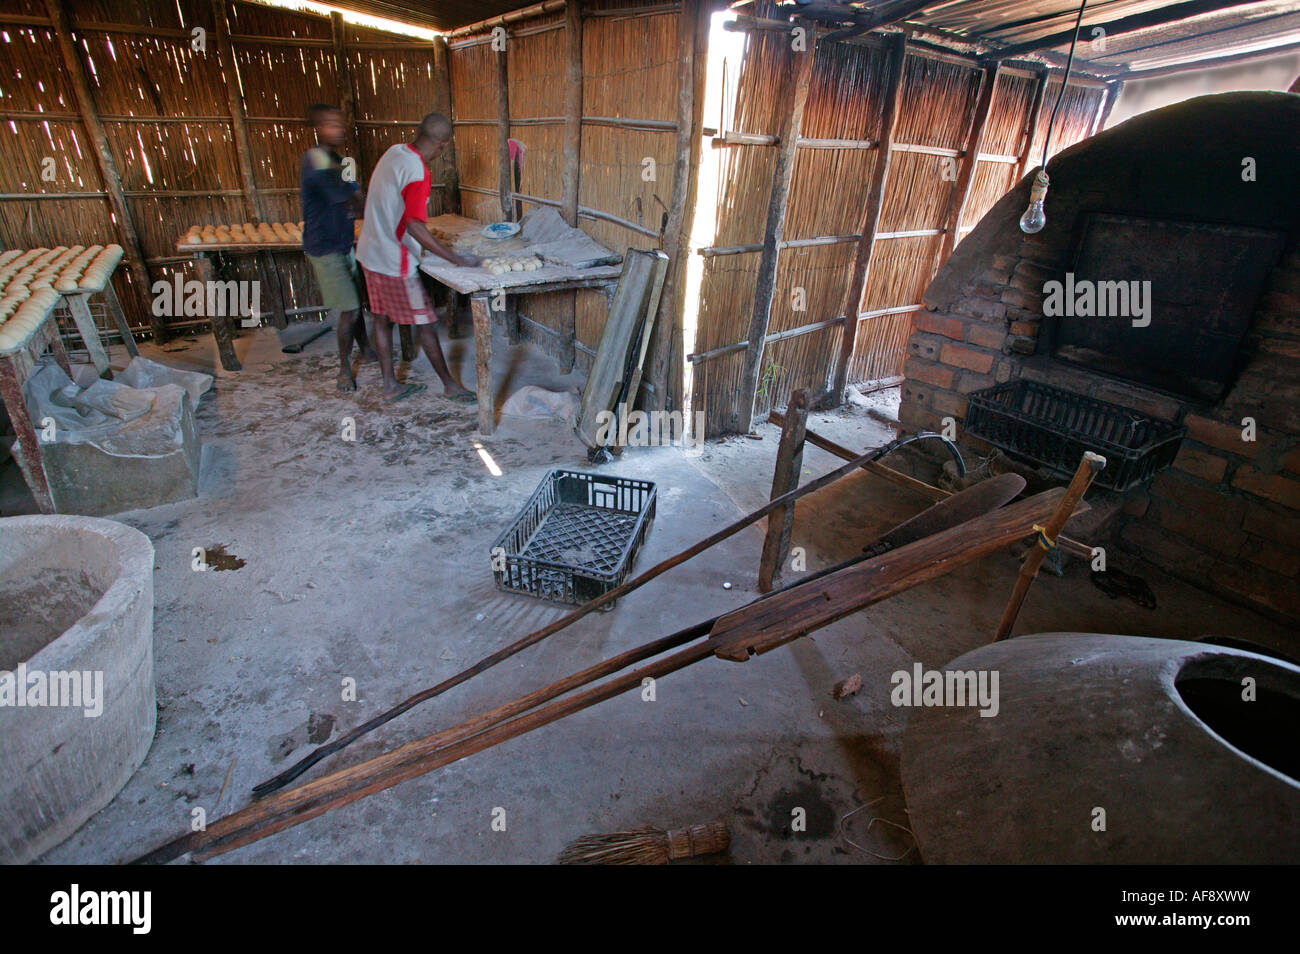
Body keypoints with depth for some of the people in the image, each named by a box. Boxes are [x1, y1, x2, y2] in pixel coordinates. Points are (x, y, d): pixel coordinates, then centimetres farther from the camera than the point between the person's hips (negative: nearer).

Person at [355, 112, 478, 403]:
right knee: (424, 323, 2)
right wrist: (457, 259, -27)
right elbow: (414, 227, -28)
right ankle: (449, 385, 15)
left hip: (370, 253, 9)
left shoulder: (393, 152, 6)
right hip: (394, 261, -9)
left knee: (382, 319, 13)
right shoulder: (417, 172, -21)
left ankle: (390, 386, 23)